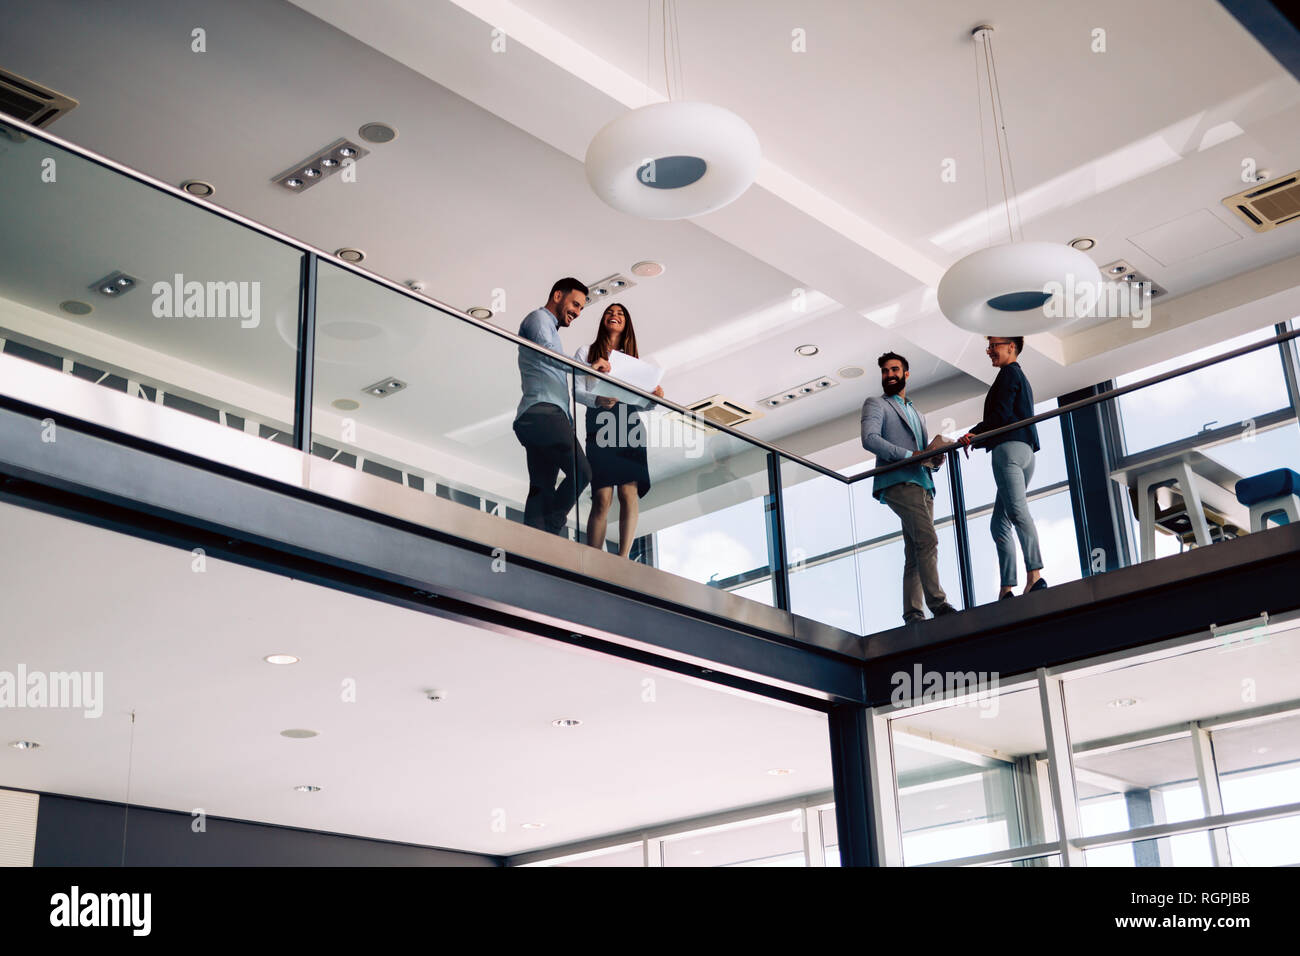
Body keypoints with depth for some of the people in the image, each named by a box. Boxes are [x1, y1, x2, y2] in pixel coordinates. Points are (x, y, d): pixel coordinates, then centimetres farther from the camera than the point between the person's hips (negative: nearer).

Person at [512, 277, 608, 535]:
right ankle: (549, 529, -20)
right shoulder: (538, 318, 6)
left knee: (542, 489, 0)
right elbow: (545, 352, -16)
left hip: (548, 417, 10)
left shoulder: (551, 330, 36)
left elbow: (563, 387, 34)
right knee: (581, 471, -20)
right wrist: (588, 367, -13)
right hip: (543, 412, -10)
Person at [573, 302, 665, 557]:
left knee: (630, 493, -13)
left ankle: (623, 559, -17)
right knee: (602, 497, -14)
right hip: (600, 423, -3)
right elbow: (578, 391, 6)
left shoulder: (634, 358, 26)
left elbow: (642, 402, 20)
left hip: (629, 424, 3)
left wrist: (654, 397, -3)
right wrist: (598, 400, -15)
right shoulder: (587, 353, 18)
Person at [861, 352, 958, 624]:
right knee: (927, 540, -22)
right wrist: (910, 455, -16)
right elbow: (870, 439, -9)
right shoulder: (876, 405, 11)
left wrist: (936, 458, 4)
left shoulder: (918, 415, 32)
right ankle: (937, 603, -26)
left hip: (922, 485, 7)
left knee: (916, 553, -2)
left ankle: (913, 613, -6)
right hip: (898, 483, -7)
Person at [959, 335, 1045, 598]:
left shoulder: (1009, 372, 1)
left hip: (1009, 447, -10)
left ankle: (1035, 575, -37)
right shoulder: (1021, 377, 30)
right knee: (999, 523, 5)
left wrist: (975, 433, -10)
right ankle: (1007, 589, -2)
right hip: (1025, 451, 10)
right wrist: (978, 439, 30)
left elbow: (1002, 413, -12)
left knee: (1017, 510, -23)